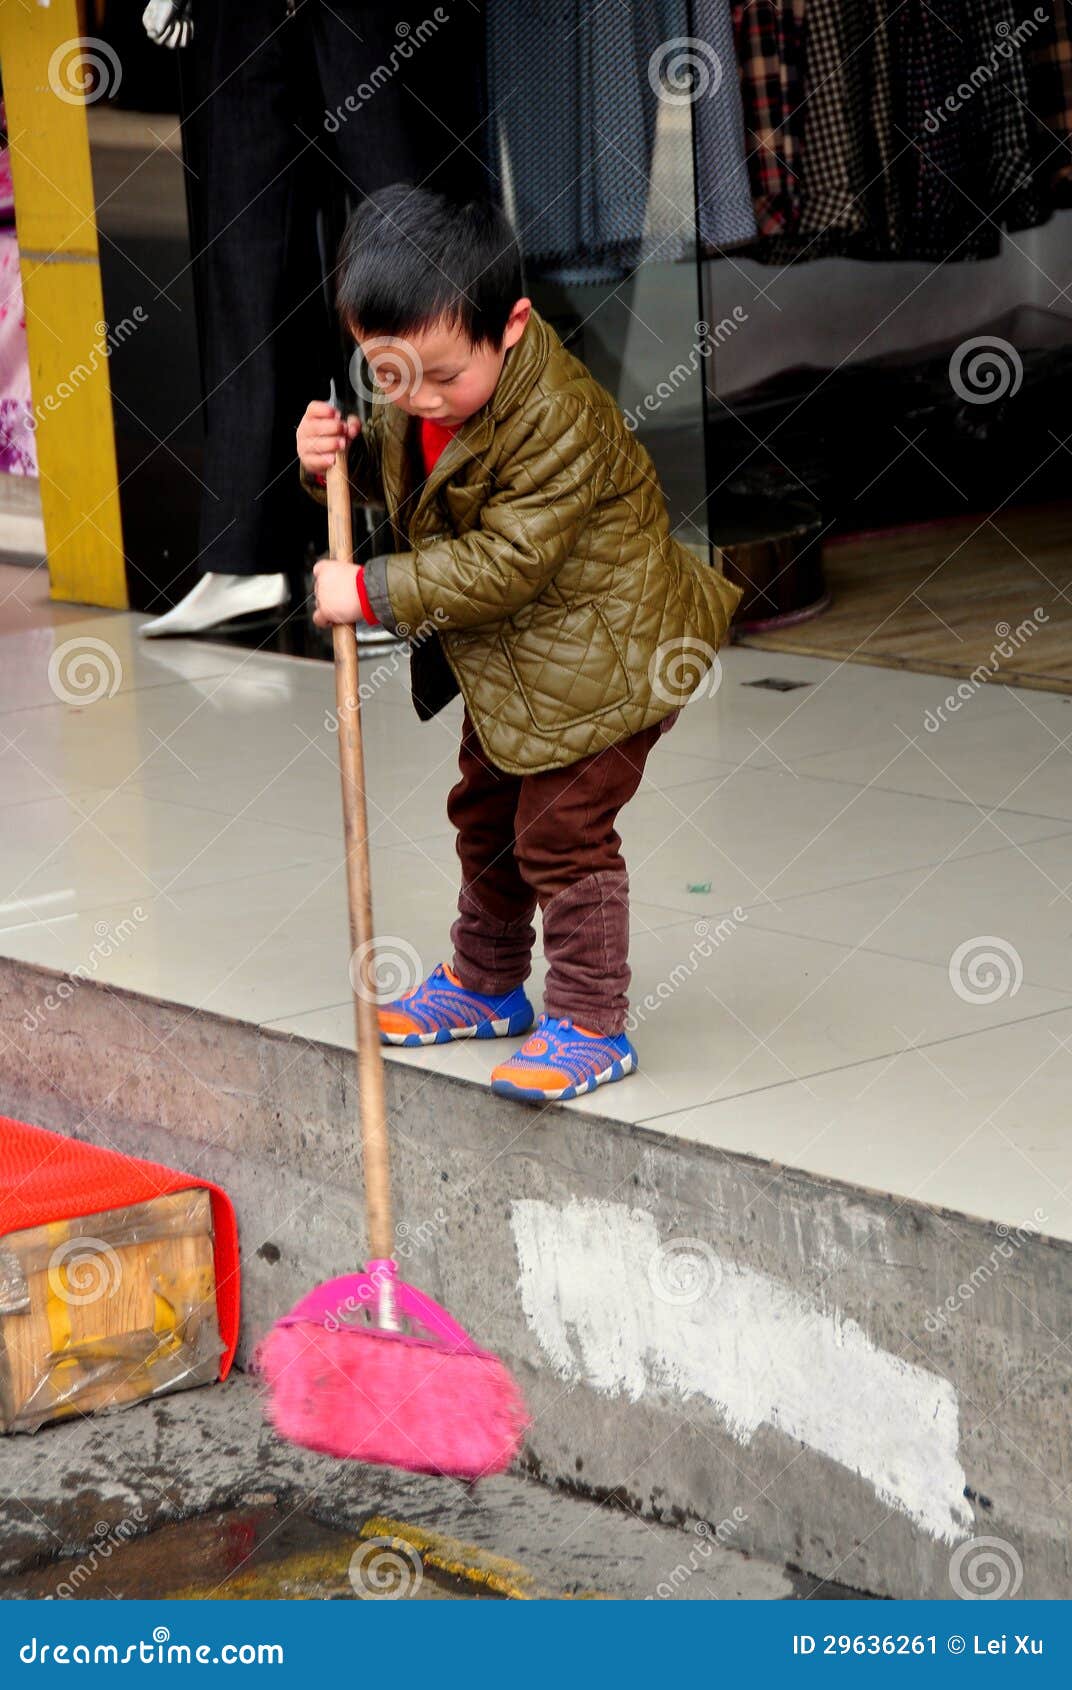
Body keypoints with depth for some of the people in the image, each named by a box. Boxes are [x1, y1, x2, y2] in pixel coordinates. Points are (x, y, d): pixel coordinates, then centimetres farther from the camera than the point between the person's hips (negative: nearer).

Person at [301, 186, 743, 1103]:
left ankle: (590, 1025, 6)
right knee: (485, 813, 21)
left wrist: (370, 591, -30)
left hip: (598, 652, -9)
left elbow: (506, 561, -33)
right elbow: (400, 467, 12)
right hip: (508, 658, 10)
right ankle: (486, 983, 39)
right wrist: (341, 455, -11)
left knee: (561, 831, -7)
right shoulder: (419, 394, -8)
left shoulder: (557, 422, -34)